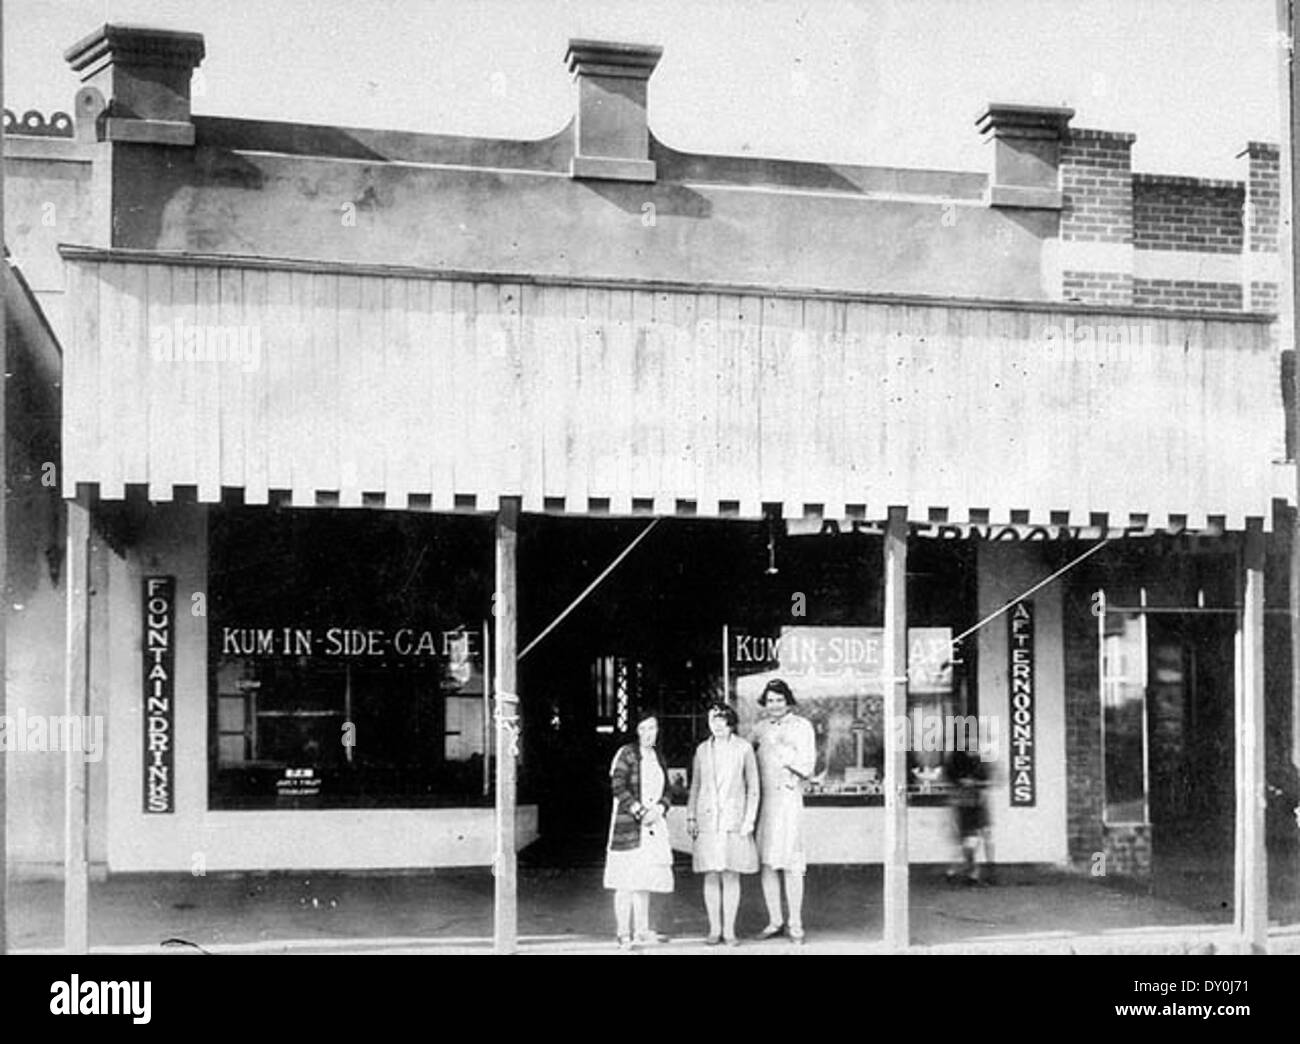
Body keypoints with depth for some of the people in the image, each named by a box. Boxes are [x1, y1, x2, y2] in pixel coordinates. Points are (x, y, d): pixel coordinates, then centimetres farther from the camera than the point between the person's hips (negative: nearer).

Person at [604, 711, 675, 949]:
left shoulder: (658, 757, 15)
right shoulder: (626, 753, -5)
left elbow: (666, 792, 15)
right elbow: (618, 786, -12)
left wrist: (658, 810, -4)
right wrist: (639, 811, -17)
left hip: (654, 826, 6)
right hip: (628, 825, -6)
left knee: (644, 880, 10)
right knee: (626, 881, -6)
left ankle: (641, 932, 16)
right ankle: (624, 935, -2)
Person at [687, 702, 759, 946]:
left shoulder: (743, 749, 0)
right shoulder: (702, 749, 8)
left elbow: (753, 787, 2)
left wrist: (749, 819, -5)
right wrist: (690, 817, 7)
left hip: (734, 819, -2)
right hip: (707, 819, 2)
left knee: (731, 876, 0)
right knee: (711, 876, 3)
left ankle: (729, 930, 8)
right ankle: (714, 929, 12)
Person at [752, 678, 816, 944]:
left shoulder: (802, 727, -1)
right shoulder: (760, 729, 14)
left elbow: (807, 768, -6)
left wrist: (781, 752, -10)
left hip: (788, 799, -5)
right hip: (762, 800, 5)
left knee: (791, 864, -5)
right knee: (767, 863, 6)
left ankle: (795, 924, 4)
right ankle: (775, 921, 15)